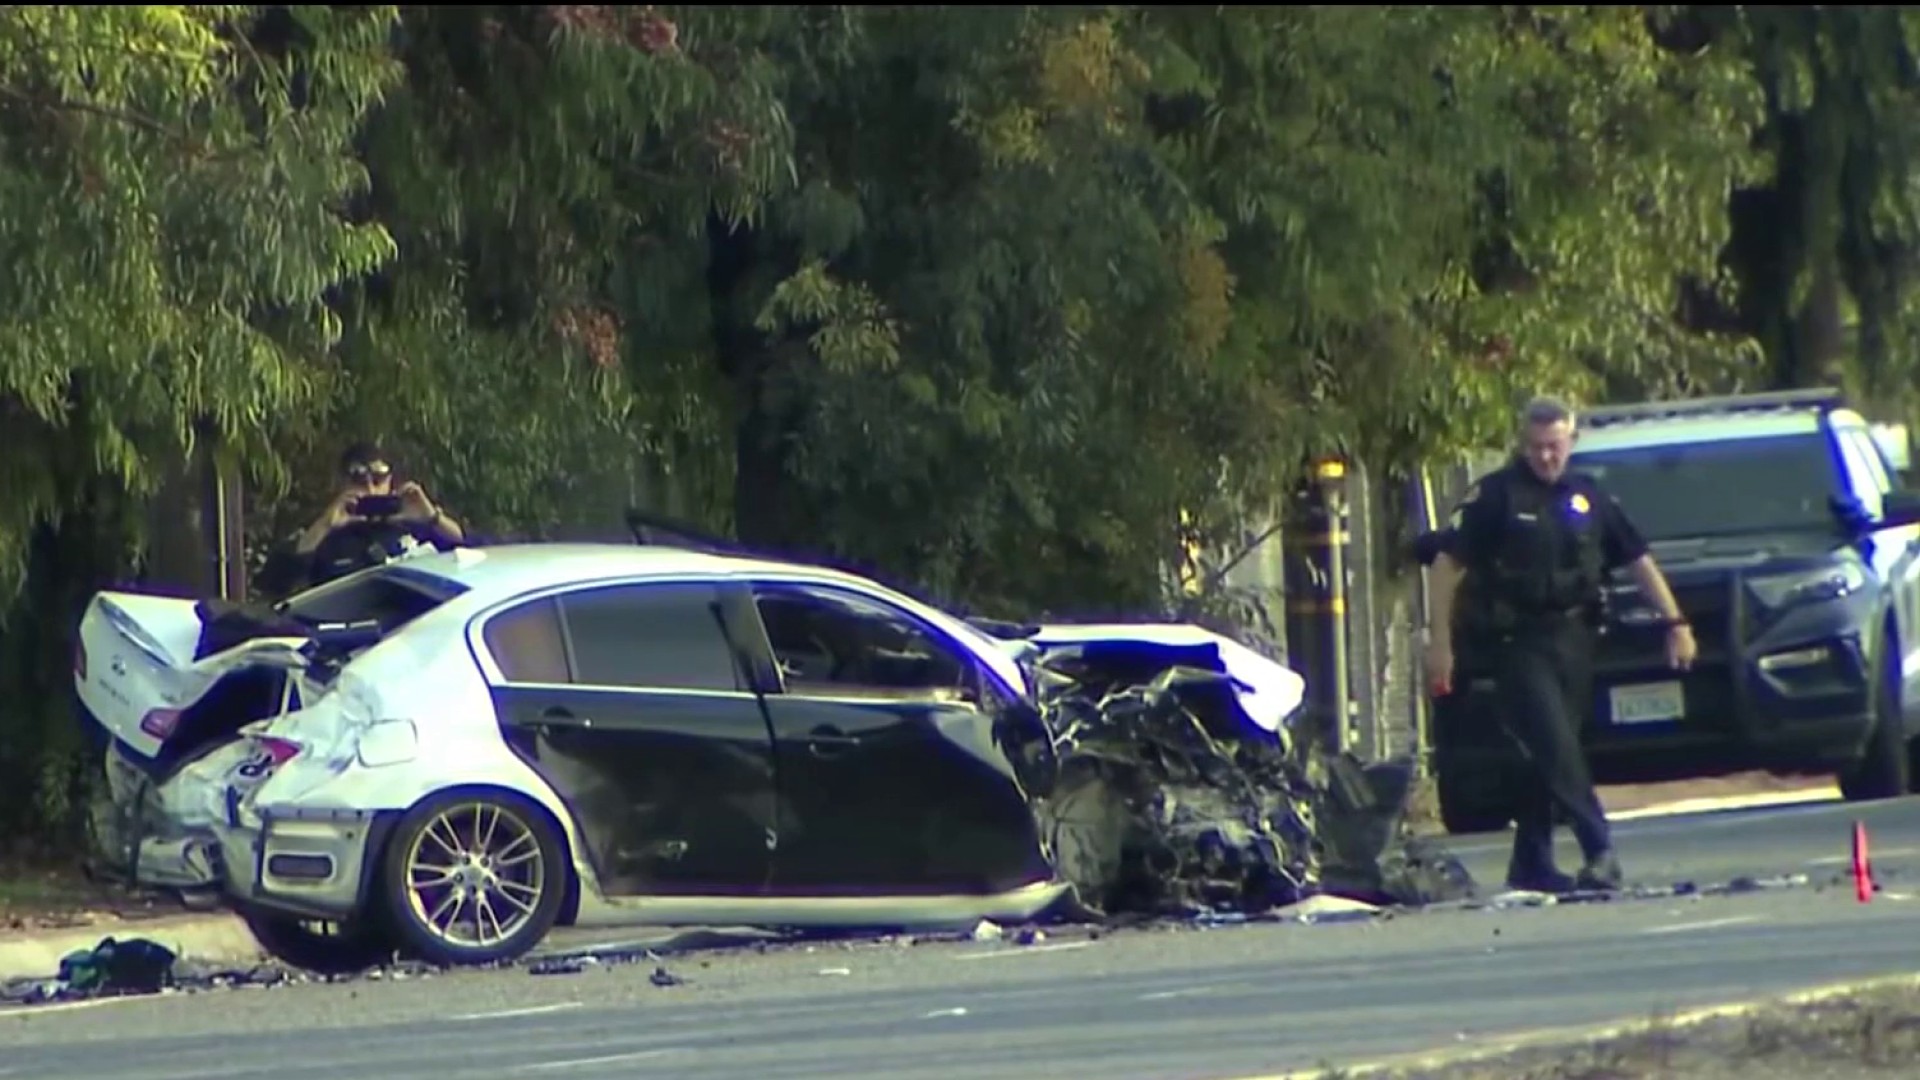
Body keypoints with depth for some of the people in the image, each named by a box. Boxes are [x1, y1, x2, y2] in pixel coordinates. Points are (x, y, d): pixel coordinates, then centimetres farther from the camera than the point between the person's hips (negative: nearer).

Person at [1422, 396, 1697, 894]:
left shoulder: (1589, 498, 11)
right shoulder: (1495, 495, -4)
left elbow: (1638, 560, 16)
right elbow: (1447, 563, -6)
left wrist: (1676, 623, 11)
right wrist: (1439, 640, -13)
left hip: (1572, 639, 5)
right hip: (1519, 642, -5)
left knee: (1547, 756, 8)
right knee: (1556, 749, -14)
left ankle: (1531, 866, 15)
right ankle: (1600, 853, -20)